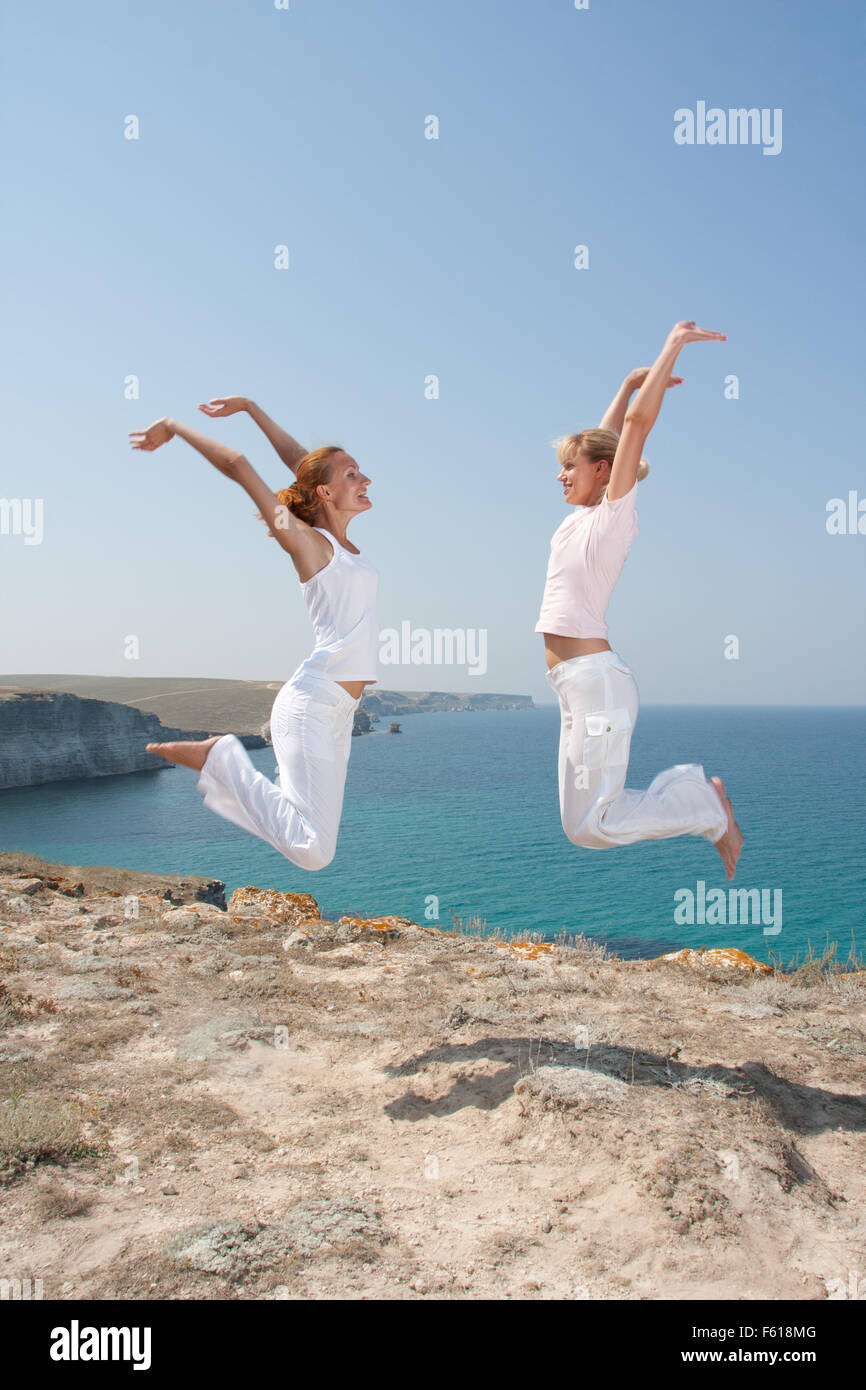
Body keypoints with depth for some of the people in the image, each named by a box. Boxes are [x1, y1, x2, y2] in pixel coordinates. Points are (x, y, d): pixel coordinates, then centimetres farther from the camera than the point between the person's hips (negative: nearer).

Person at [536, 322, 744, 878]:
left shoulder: (615, 511, -4)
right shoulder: (587, 516, 16)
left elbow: (638, 422, -10)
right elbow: (603, 439, 29)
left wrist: (674, 346, -4)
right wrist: (631, 382, 30)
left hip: (596, 680, -9)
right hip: (579, 684, 9)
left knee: (590, 826, -8)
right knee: (589, 819, 11)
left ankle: (705, 801, 6)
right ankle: (693, 788, 20)